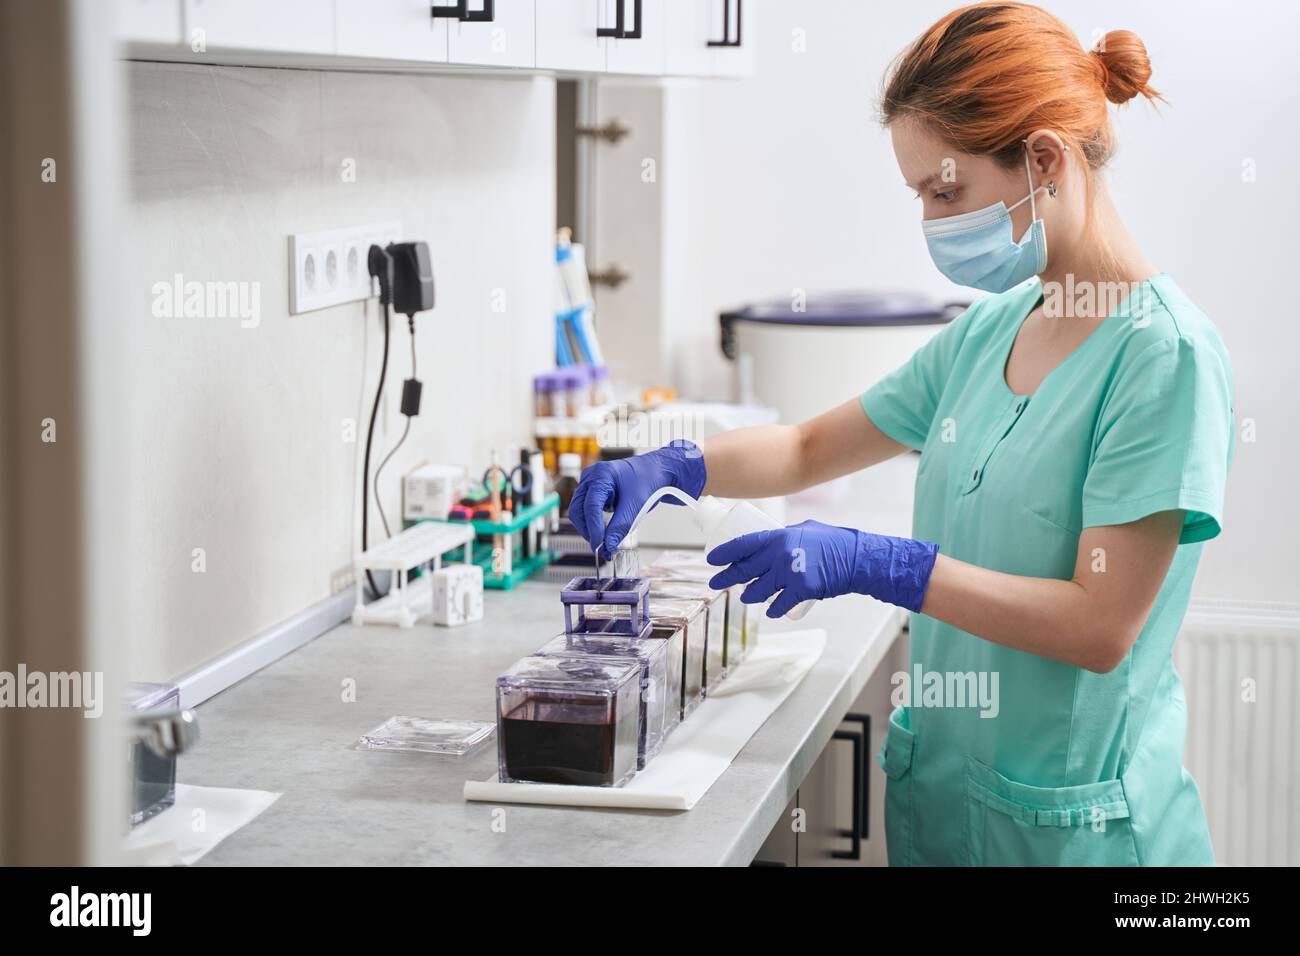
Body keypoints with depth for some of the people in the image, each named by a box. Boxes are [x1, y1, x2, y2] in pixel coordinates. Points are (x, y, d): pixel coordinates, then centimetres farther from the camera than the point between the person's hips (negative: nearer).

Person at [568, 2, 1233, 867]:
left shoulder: (1164, 352, -17)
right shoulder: (987, 333, 6)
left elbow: (1101, 625, -22)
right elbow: (811, 450, 16)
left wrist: (872, 563, -26)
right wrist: (666, 467, -1)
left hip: (1072, 819, -7)